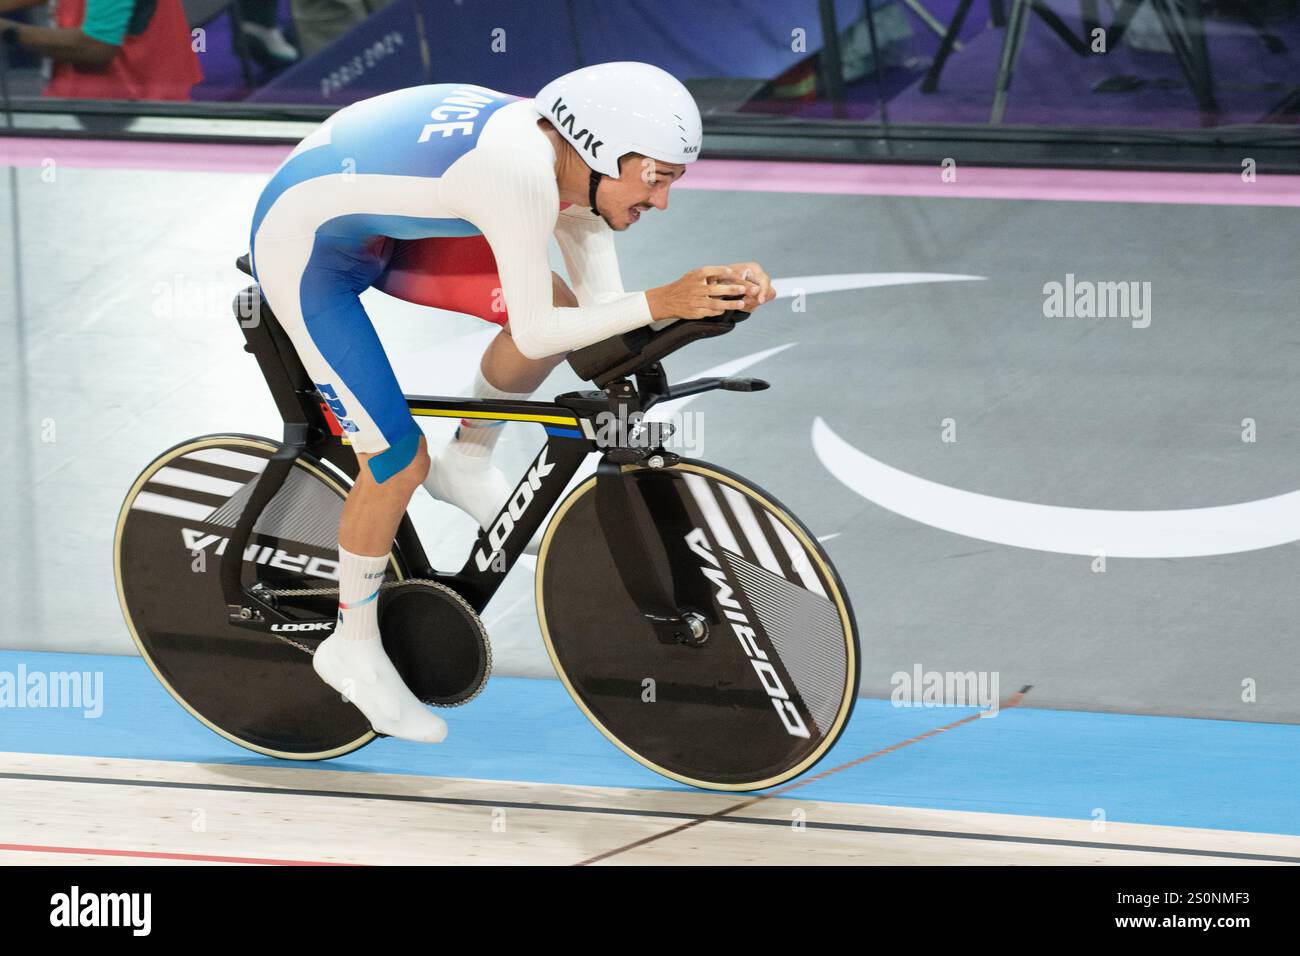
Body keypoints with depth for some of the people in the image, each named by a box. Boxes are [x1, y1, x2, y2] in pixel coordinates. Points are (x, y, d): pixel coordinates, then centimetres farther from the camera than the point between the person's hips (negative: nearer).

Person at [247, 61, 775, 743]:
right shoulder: (521, 173, -33)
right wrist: (663, 302, -35)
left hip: (375, 226, 8)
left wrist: (721, 290, -18)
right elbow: (536, 333, -32)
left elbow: (603, 309, -5)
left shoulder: (570, 163, -7)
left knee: (557, 300, -7)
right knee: (399, 463, -8)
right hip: (304, 248, -8)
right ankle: (353, 649, 13)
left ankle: (467, 465, 15)